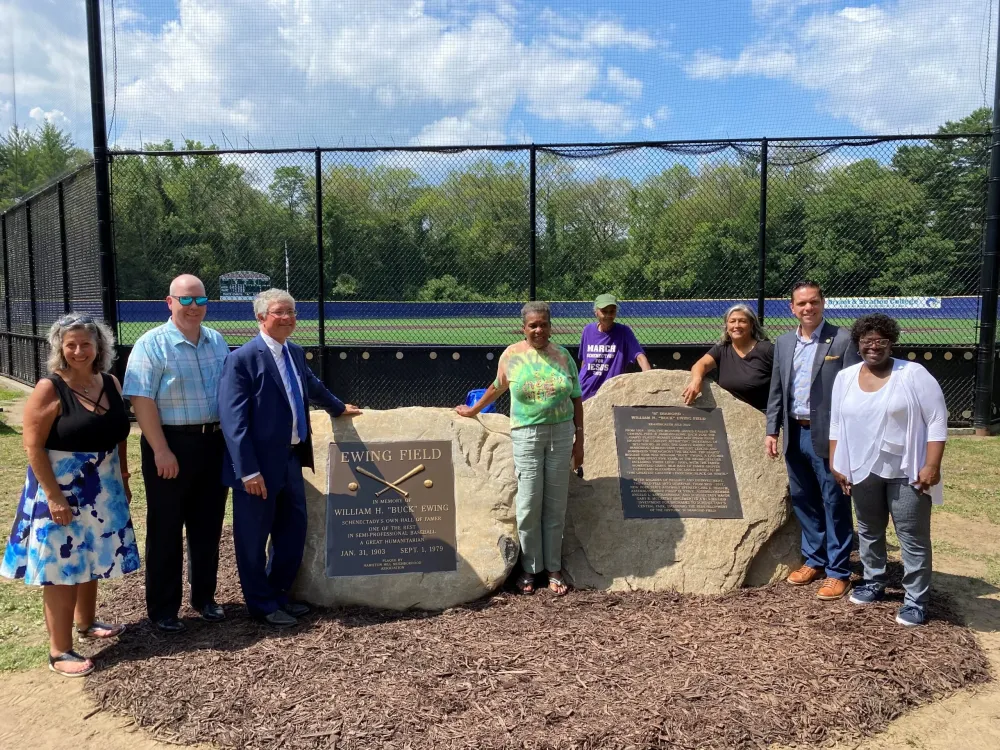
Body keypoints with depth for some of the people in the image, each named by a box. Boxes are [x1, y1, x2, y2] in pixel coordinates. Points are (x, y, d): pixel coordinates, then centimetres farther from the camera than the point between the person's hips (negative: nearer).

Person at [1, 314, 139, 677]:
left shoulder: (111, 383, 2)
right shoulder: (50, 388, -15)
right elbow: (33, 446, -17)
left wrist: (123, 481, 12)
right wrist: (53, 497, -20)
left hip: (102, 490, 6)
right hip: (61, 492, -6)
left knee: (92, 560, 20)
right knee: (62, 569, 1)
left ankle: (86, 622, 40)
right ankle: (59, 651, 11)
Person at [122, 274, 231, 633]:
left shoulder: (217, 341, 8)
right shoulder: (152, 344, -9)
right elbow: (141, 400, -14)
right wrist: (161, 450, -18)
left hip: (214, 443, 5)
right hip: (171, 445, -5)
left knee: (208, 526, 14)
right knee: (166, 530, 6)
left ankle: (204, 597, 29)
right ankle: (162, 609, 18)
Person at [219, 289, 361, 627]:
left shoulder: (295, 353, 8)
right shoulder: (243, 358, -16)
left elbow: (312, 385, 30)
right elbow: (234, 420, -19)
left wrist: (338, 407, 43)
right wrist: (248, 471, -23)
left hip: (291, 459, 8)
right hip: (259, 464, -8)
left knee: (293, 531, 17)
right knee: (254, 537, 8)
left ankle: (278, 593, 36)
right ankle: (262, 604, 25)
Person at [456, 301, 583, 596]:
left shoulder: (562, 356, 6)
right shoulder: (512, 355, 1)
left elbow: (577, 400, 8)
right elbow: (497, 387, 17)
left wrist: (579, 440, 5)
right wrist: (474, 409, 26)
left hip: (561, 433, 2)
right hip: (527, 435, -2)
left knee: (555, 505, 5)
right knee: (529, 505, -2)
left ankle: (554, 569, 15)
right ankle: (529, 569, 11)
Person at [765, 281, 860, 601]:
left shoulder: (843, 339, -7)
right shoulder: (784, 342, 9)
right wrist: (772, 430, 8)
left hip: (828, 436, -5)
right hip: (795, 434, 6)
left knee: (835, 504, 4)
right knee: (803, 501, 15)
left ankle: (838, 571, 15)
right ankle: (814, 559, 31)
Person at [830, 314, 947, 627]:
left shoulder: (913, 374, -10)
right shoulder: (845, 378, 4)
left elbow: (937, 421, -10)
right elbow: (836, 424, 10)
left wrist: (931, 466, -15)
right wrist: (835, 463, 7)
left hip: (907, 472, -4)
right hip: (863, 470, 5)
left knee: (913, 537, 1)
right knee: (869, 531, 17)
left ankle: (916, 601, 12)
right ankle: (874, 583, 35)